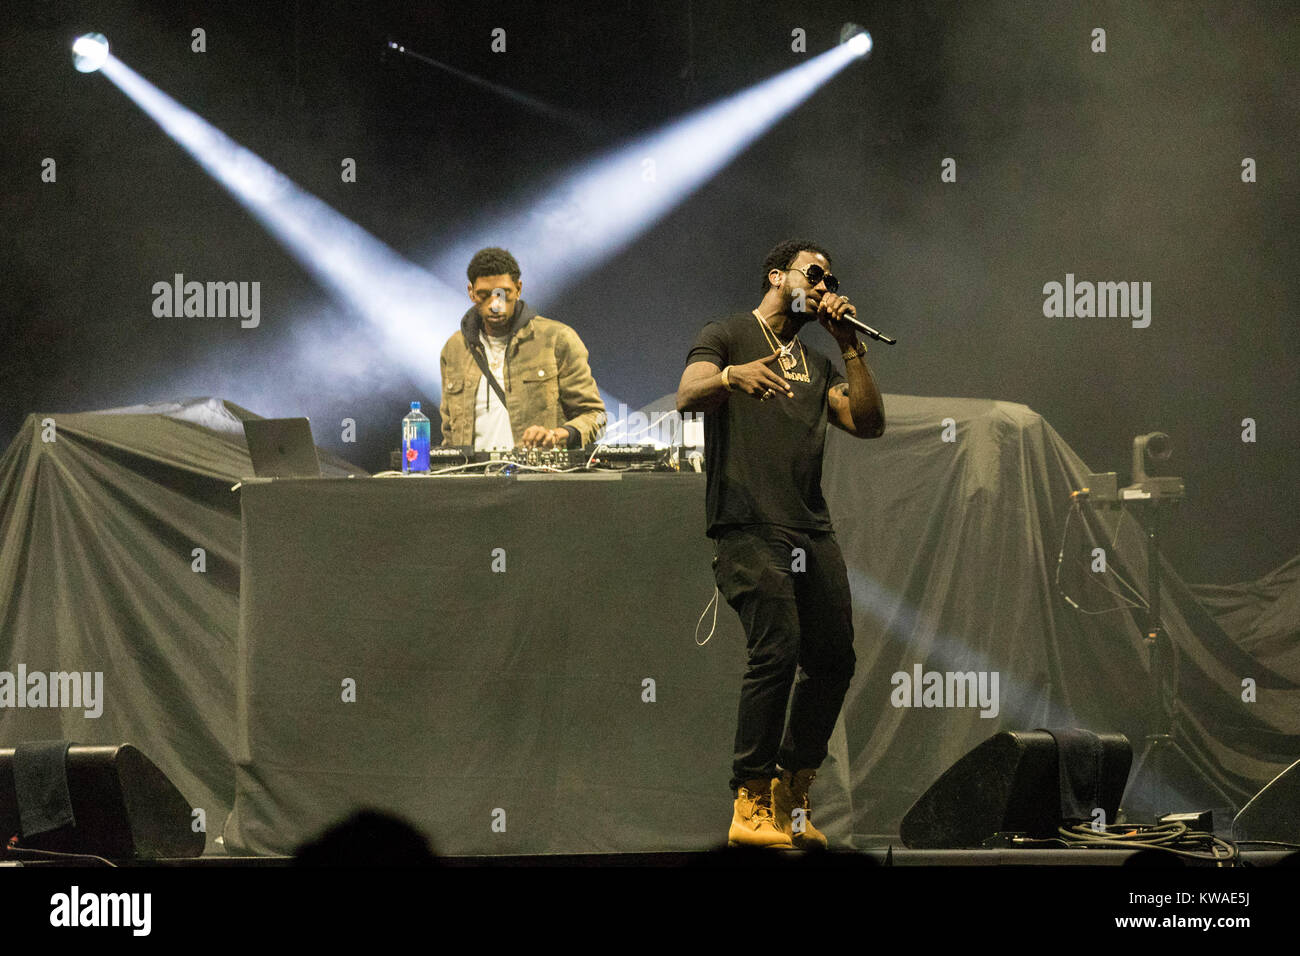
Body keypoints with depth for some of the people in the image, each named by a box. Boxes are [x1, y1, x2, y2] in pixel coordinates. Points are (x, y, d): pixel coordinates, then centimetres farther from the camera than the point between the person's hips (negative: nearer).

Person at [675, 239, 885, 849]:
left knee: (834, 658, 1)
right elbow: (688, 395, -11)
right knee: (778, 651, -18)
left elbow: (868, 424, 13)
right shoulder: (728, 336, 7)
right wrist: (733, 374, -33)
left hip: (811, 529, 7)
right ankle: (751, 805, -14)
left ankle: (793, 795, 16)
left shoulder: (816, 365, 26)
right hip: (749, 525, -7)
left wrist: (849, 345, 7)